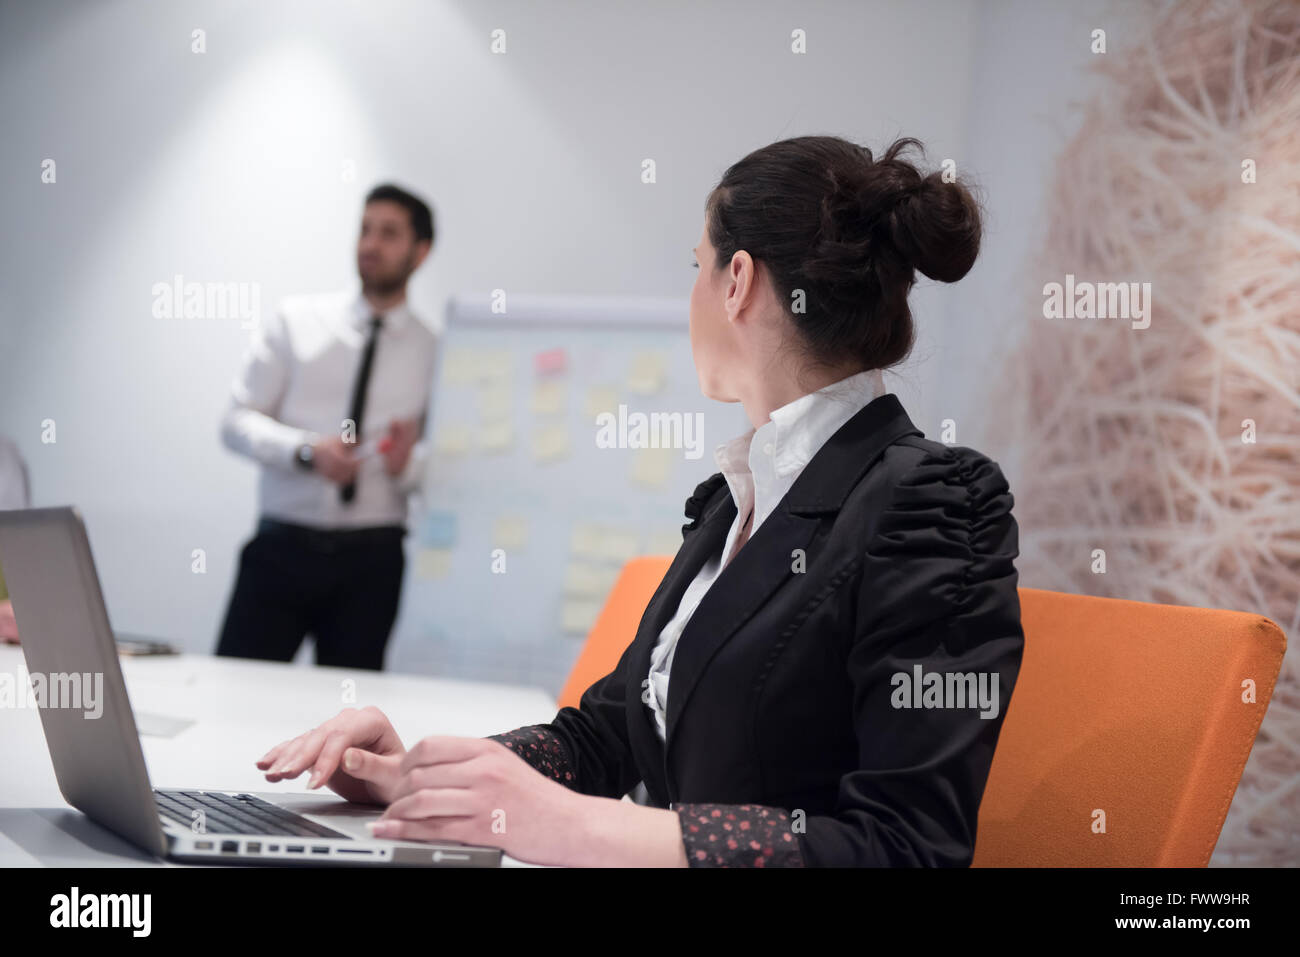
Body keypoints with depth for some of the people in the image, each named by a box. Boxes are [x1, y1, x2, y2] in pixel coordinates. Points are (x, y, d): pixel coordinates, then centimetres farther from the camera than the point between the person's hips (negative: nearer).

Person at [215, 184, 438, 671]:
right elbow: (237, 422, 2)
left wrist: (409, 463, -17)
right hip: (283, 544, 0)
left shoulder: (434, 354, 7)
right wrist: (306, 451, -16)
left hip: (371, 558, 1)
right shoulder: (296, 320, 6)